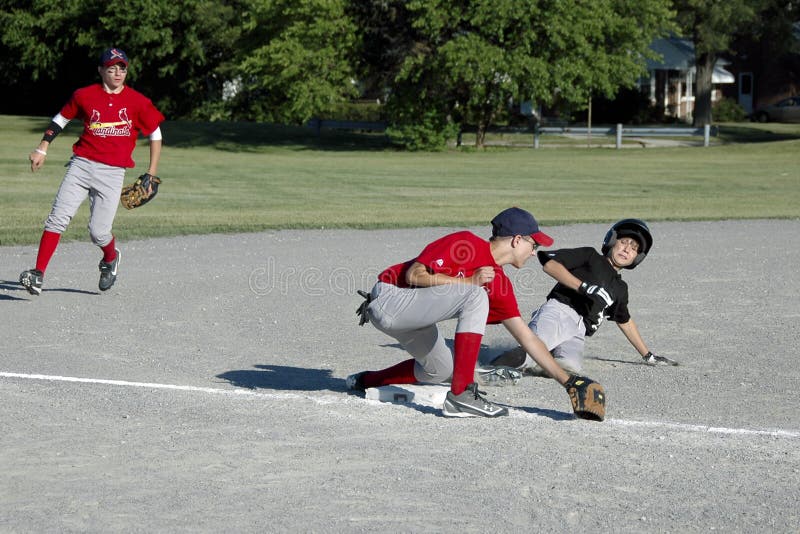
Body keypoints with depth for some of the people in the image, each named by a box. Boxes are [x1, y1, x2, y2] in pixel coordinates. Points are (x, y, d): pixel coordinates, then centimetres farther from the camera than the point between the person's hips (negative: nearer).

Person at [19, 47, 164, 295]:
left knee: (99, 231, -6)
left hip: (112, 172, -1)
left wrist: (151, 173, 7)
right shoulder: (84, 95, 4)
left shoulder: (138, 102, 2)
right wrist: (42, 148, 12)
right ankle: (38, 275, -14)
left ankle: (111, 258, 30)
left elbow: (155, 134, 11)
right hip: (81, 165, 1)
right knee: (58, 218, -13)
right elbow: (61, 119, 19)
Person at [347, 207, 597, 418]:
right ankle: (461, 395, -28)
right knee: (475, 296, -25)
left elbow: (527, 338, 7)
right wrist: (469, 281, -23)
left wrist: (567, 381, 3)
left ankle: (365, 381, 42)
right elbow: (413, 275, -22)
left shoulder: (499, 282, 6)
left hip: (409, 315, 9)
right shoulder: (466, 243, -16)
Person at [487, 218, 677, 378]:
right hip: (559, 312, -4)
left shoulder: (620, 289, 33)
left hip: (577, 334, 4)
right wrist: (584, 287, -7)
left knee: (570, 365, -35)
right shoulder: (590, 257, 15)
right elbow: (550, 263, 0)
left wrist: (648, 356, 49)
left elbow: (625, 322, 47)